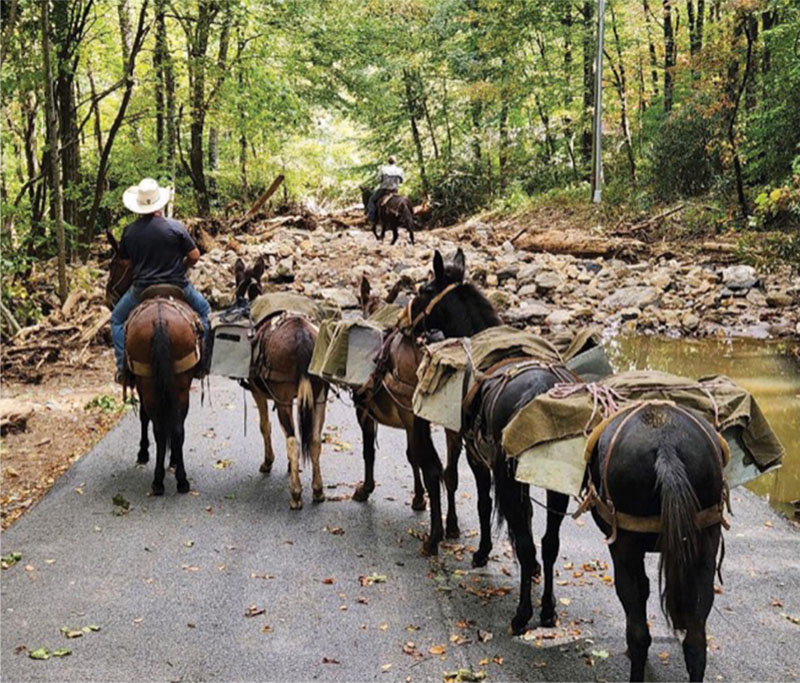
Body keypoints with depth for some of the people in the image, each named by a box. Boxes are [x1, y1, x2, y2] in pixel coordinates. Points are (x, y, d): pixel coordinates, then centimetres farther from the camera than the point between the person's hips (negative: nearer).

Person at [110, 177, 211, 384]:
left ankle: (123, 367, 13)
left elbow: (125, 261, 6)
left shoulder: (129, 231, -5)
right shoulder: (175, 227, -10)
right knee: (204, 310, 25)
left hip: (142, 289, 1)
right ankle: (205, 357, 16)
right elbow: (195, 255, -5)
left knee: (117, 319, 24)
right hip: (177, 287, -1)